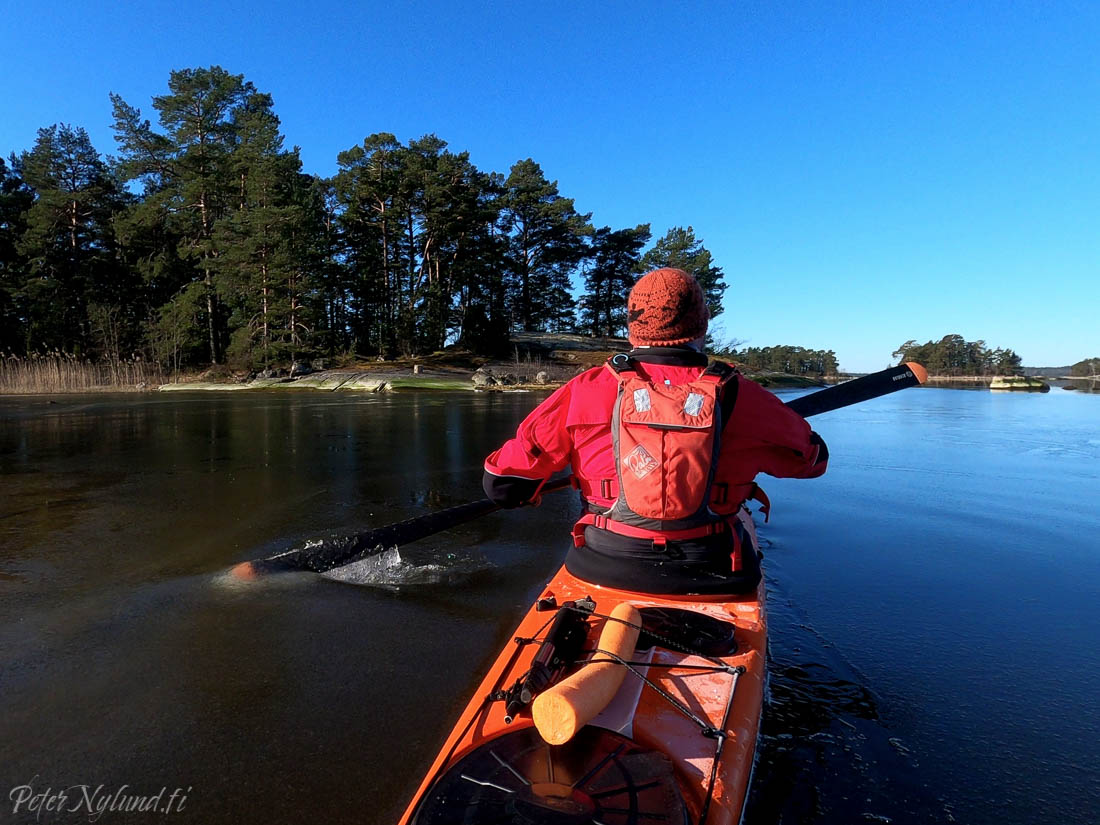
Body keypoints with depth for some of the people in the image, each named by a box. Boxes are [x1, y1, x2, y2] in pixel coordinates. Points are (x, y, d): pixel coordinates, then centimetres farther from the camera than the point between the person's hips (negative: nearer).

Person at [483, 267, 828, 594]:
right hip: (711, 576, 0)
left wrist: (529, 491, 17)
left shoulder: (585, 391, -9)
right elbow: (812, 458, 13)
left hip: (602, 570, 1)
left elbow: (501, 484, -6)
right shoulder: (743, 397, -7)